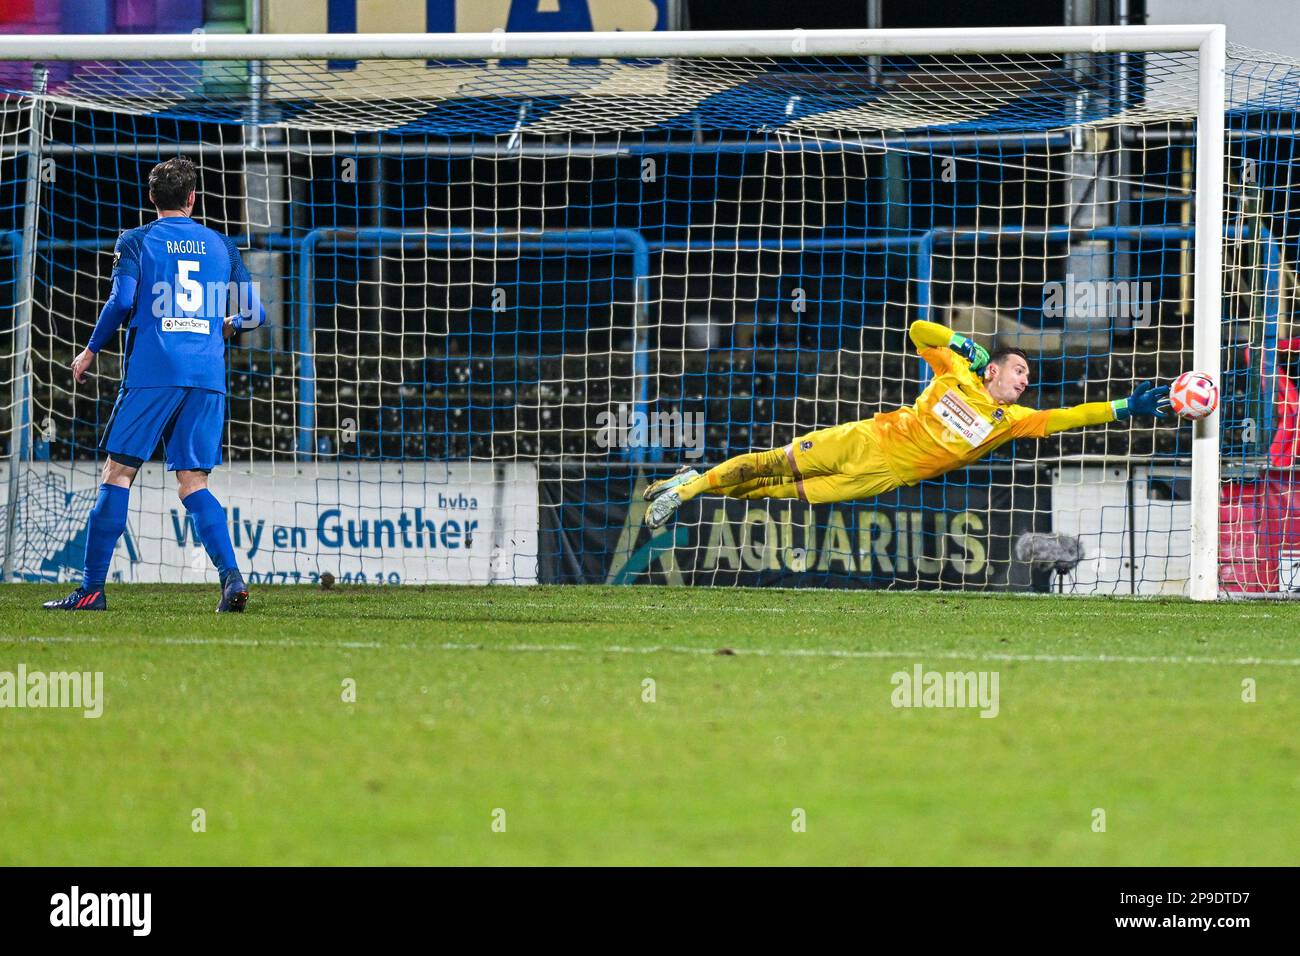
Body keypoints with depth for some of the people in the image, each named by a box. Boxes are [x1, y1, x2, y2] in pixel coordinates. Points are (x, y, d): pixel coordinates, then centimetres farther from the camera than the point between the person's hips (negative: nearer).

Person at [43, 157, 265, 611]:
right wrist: (228, 327, 33)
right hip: (207, 377, 3)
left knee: (117, 473, 2)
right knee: (193, 484, 6)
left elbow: (122, 301, -9)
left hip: (152, 372, -3)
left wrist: (91, 351, 4)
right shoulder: (221, 246, 14)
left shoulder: (136, 241, 4)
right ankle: (231, 577, -14)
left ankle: (92, 588, -1)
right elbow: (255, 312, 11)